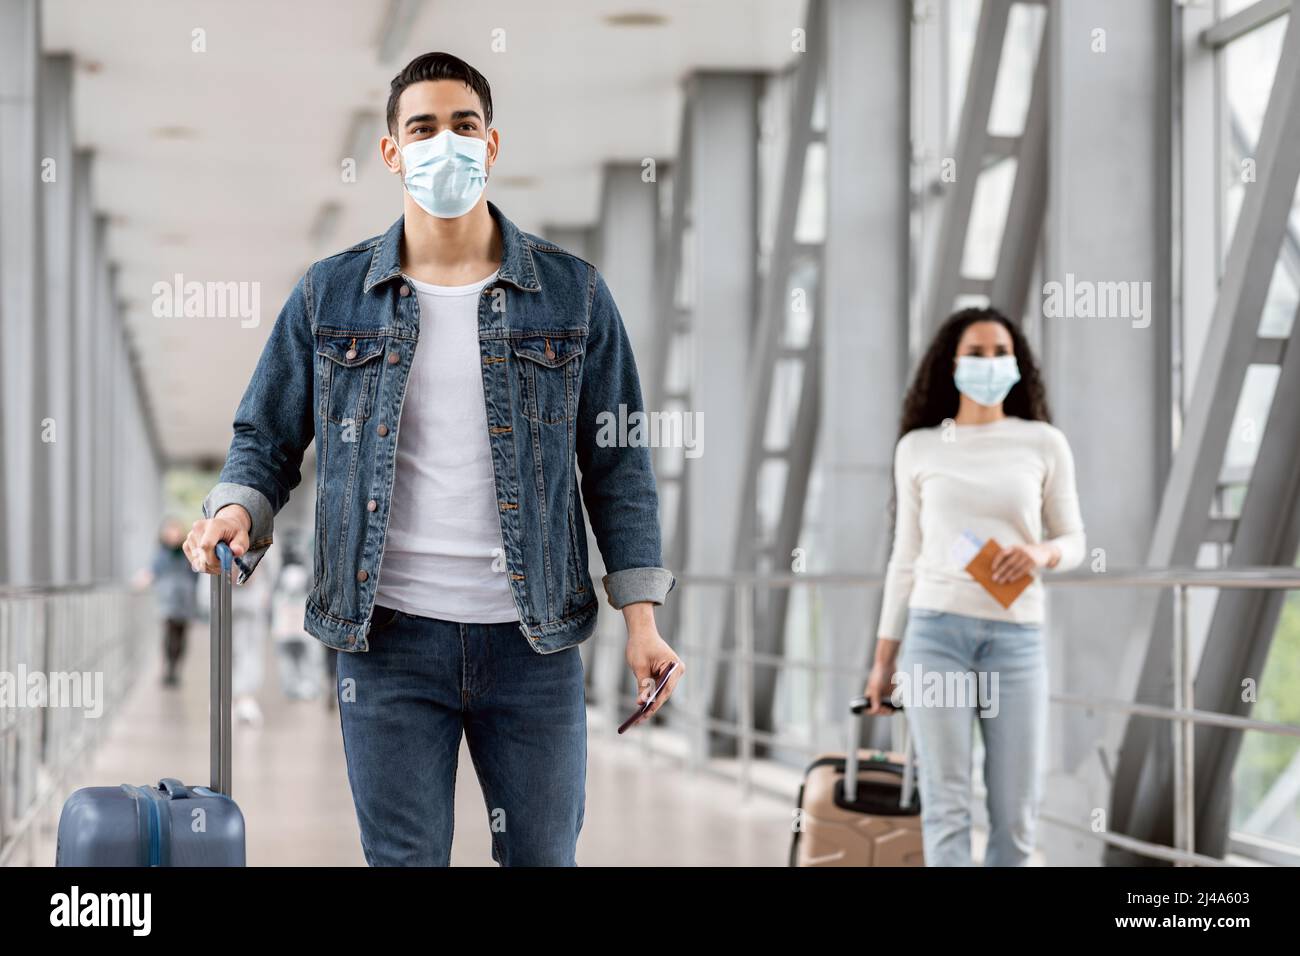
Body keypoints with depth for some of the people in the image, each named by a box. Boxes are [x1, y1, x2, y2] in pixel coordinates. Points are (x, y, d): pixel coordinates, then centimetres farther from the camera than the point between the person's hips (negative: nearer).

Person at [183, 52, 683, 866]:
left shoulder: (572, 295, 4)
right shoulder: (330, 296, 5)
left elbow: (616, 464, 6)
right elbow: (268, 439, 10)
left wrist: (642, 620, 0)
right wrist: (236, 508, -13)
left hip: (532, 642, 0)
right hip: (390, 638, 0)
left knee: (544, 856, 8)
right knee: (403, 858, 6)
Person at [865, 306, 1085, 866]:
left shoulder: (1044, 444, 6)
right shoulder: (917, 448, 8)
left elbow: (1073, 541, 11)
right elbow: (905, 558, 12)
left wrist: (1042, 554, -13)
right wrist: (883, 657, 10)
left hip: (1016, 638, 1)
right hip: (935, 632, 0)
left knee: (1016, 813, 0)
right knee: (945, 806, -6)